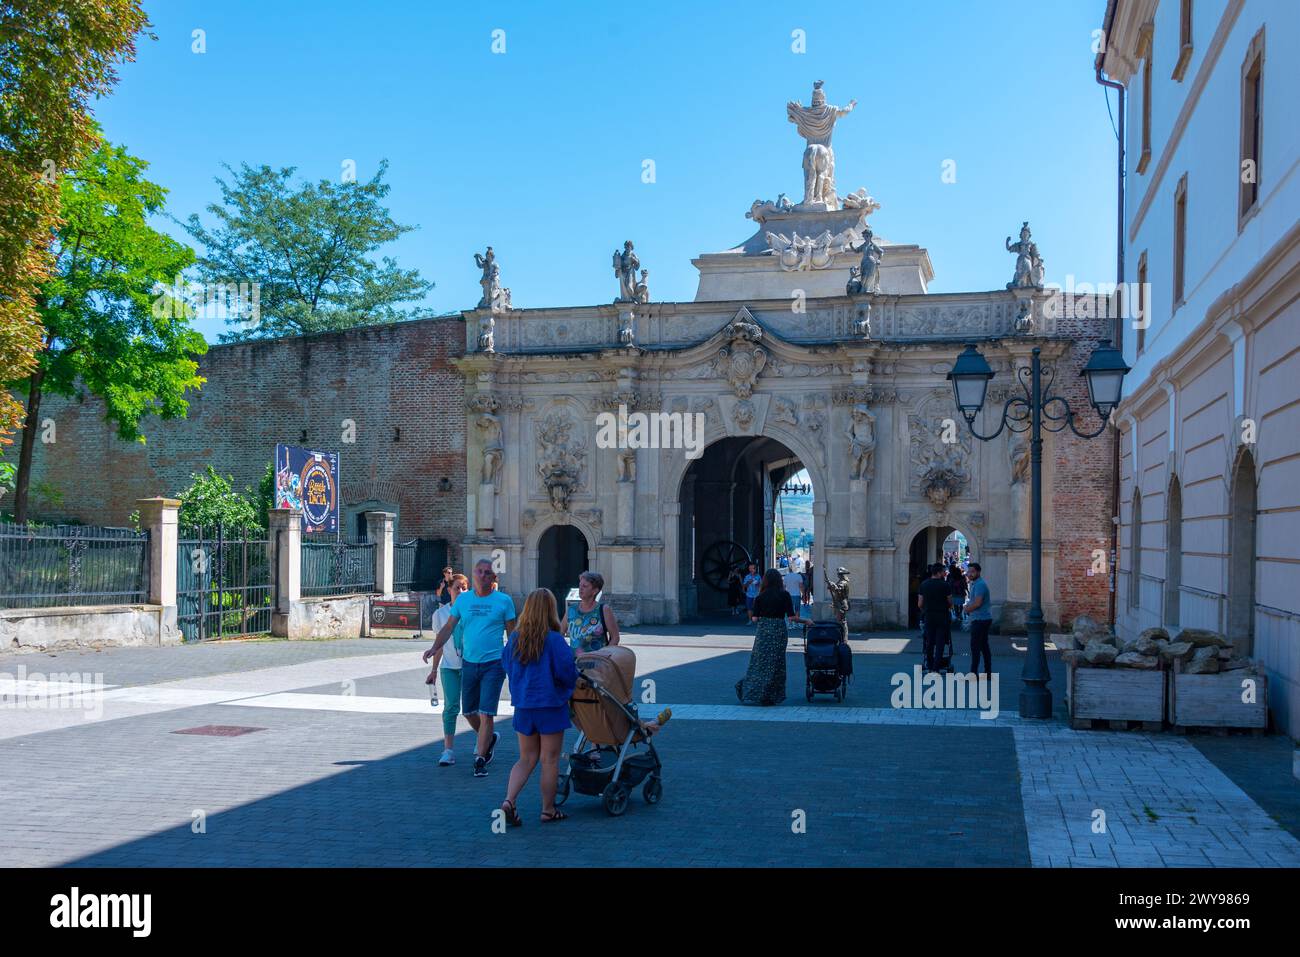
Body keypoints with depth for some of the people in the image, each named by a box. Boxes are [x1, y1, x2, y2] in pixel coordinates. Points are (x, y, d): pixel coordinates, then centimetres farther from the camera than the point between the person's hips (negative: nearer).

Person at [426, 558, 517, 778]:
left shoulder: (504, 600, -2)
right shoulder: (463, 599, 6)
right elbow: (449, 626, 7)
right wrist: (435, 648, -7)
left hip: (493, 663, -4)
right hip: (468, 663, 4)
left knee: (486, 713, -8)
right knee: (468, 712, 13)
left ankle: (480, 759, 0)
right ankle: (489, 738, 39)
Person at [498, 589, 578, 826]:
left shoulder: (514, 638, -2)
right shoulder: (555, 640, -16)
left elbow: (506, 664, 13)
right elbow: (568, 672, -14)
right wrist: (570, 685, 8)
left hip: (522, 706, 5)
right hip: (551, 706, -4)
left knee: (526, 759, 15)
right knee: (550, 760, 8)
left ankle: (509, 801, -4)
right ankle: (548, 810, 16)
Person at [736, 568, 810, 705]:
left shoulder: (761, 596, 1)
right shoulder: (784, 595, -4)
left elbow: (754, 618, -2)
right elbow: (792, 617, -8)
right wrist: (805, 621, 6)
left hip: (763, 631, 2)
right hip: (779, 630, -2)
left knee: (759, 663, 10)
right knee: (775, 664, 6)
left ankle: (749, 692, 6)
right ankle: (768, 696, 7)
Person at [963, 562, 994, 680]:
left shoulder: (980, 584, -15)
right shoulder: (975, 583, 18)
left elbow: (978, 603, -22)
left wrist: (967, 609, -6)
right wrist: (968, 607, 6)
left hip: (980, 620, -11)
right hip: (983, 619, 11)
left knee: (975, 647, -9)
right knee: (984, 647, 12)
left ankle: (973, 673, -10)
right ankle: (988, 673, 16)